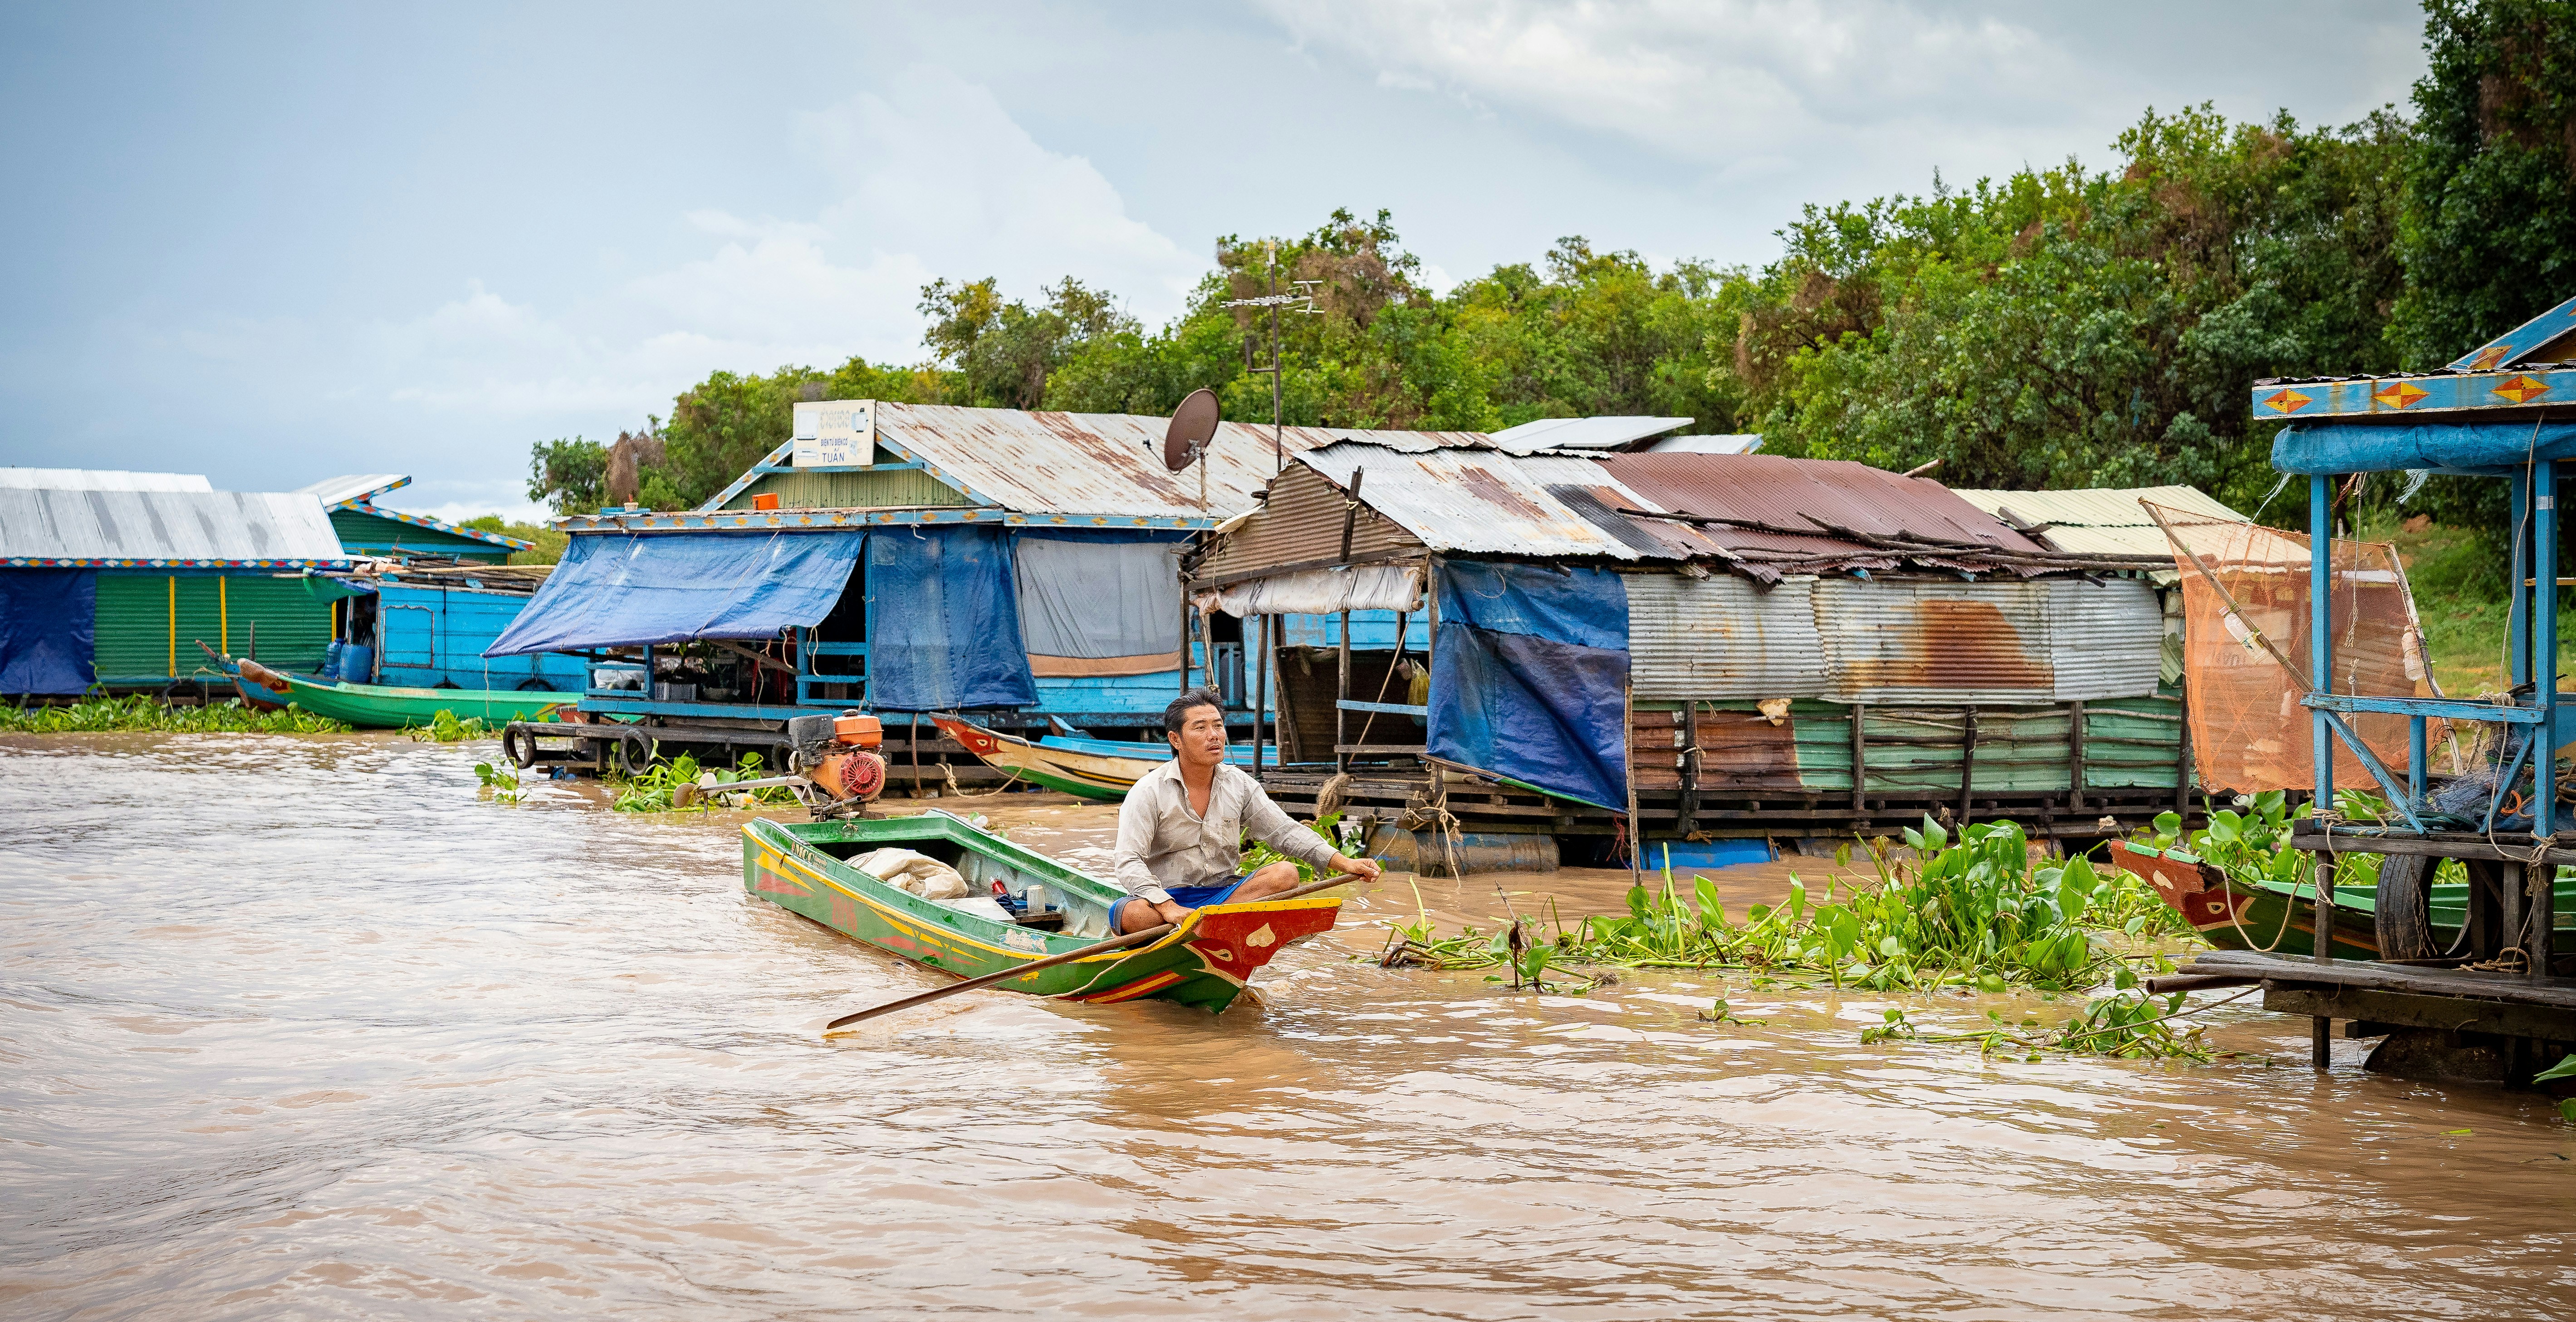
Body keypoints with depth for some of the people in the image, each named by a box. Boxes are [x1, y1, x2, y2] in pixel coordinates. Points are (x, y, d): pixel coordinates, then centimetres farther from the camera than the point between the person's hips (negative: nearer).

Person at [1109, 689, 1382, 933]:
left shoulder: (1240, 784, 7)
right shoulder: (1149, 792, -9)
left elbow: (1285, 832, 8)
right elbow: (1129, 862, -17)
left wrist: (1345, 863, -5)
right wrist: (1169, 908, -33)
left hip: (1222, 894, 5)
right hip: (1166, 896, -5)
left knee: (1285, 874, -21)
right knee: (1131, 914, -37)